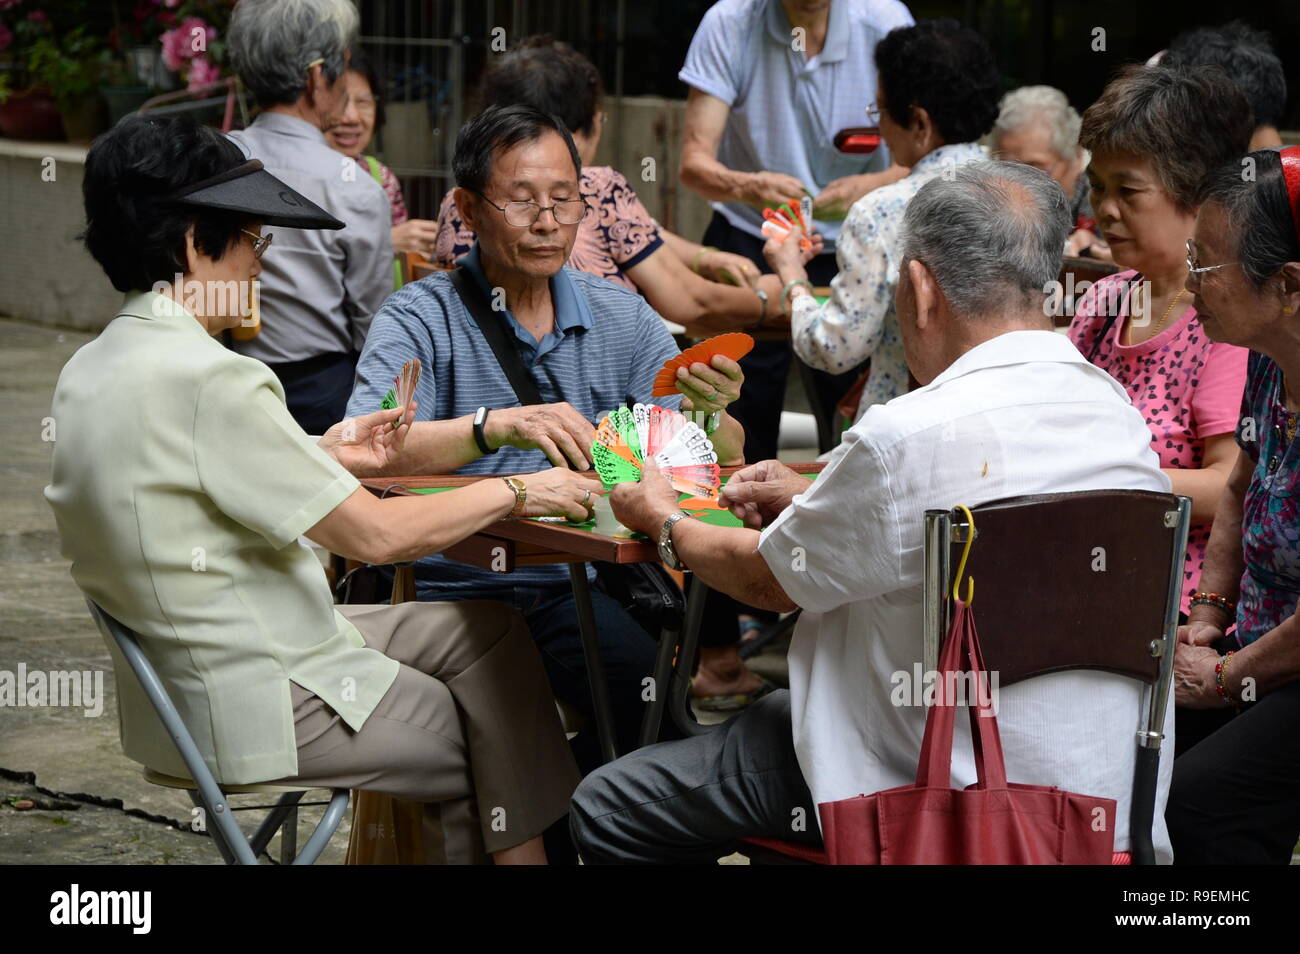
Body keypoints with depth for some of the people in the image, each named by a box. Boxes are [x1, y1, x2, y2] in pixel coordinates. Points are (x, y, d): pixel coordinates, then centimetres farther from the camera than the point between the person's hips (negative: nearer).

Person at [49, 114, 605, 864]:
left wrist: (320, 457, 8)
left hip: (182, 681, 9)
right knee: (497, 741, 10)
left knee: (490, 632, 17)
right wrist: (515, 492, -7)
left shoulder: (90, 370, 4)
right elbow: (376, 535, -20)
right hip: (262, 705, -9)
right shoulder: (208, 380, -25)